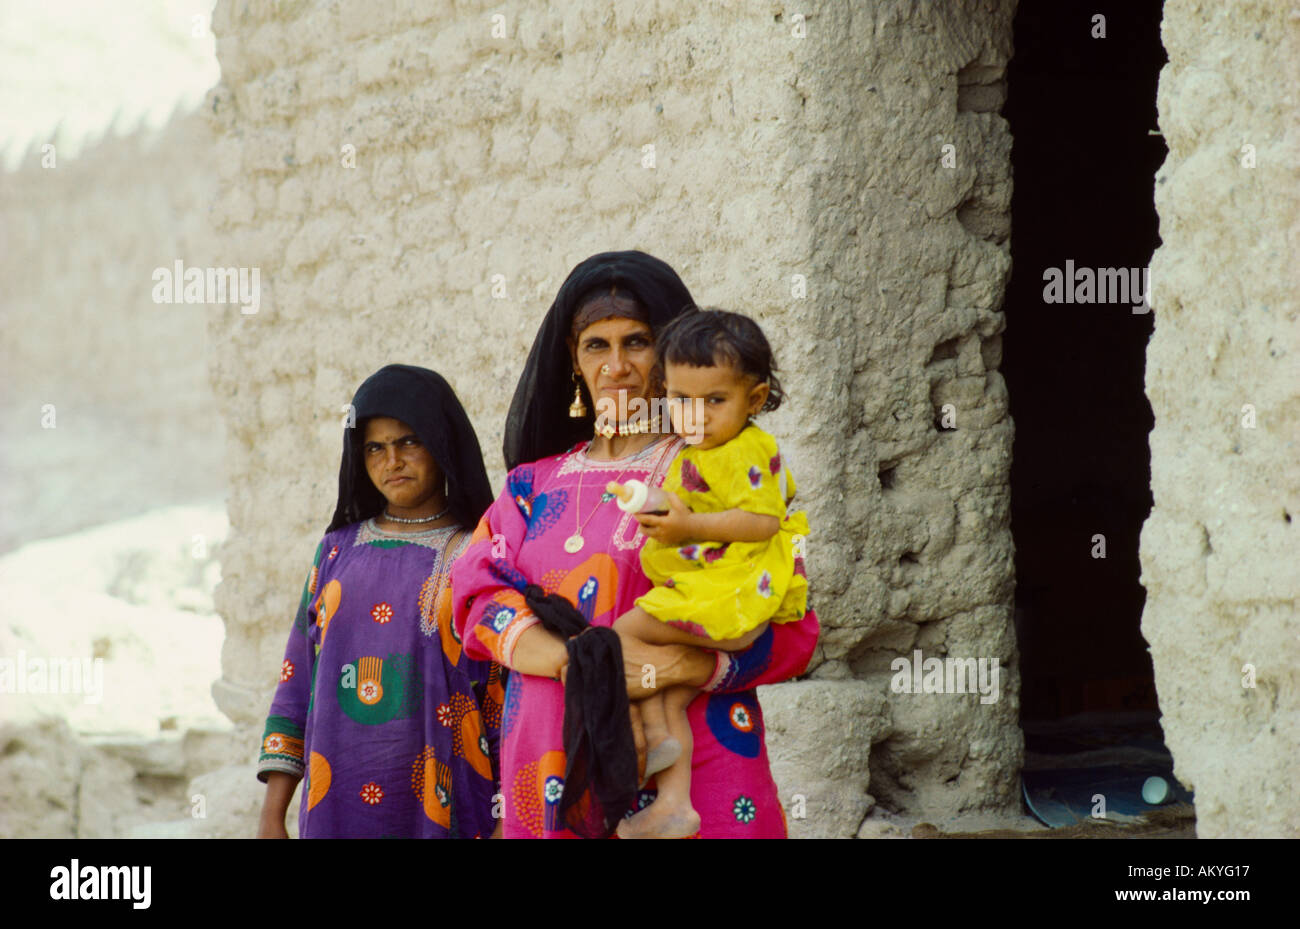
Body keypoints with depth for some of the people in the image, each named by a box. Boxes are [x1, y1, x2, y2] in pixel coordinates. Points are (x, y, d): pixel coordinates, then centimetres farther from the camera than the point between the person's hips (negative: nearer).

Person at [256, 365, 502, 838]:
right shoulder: (338, 551, 12)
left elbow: (510, 698, -2)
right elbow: (296, 682, 12)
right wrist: (272, 815, 7)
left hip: (442, 807, -3)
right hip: (338, 810, 3)